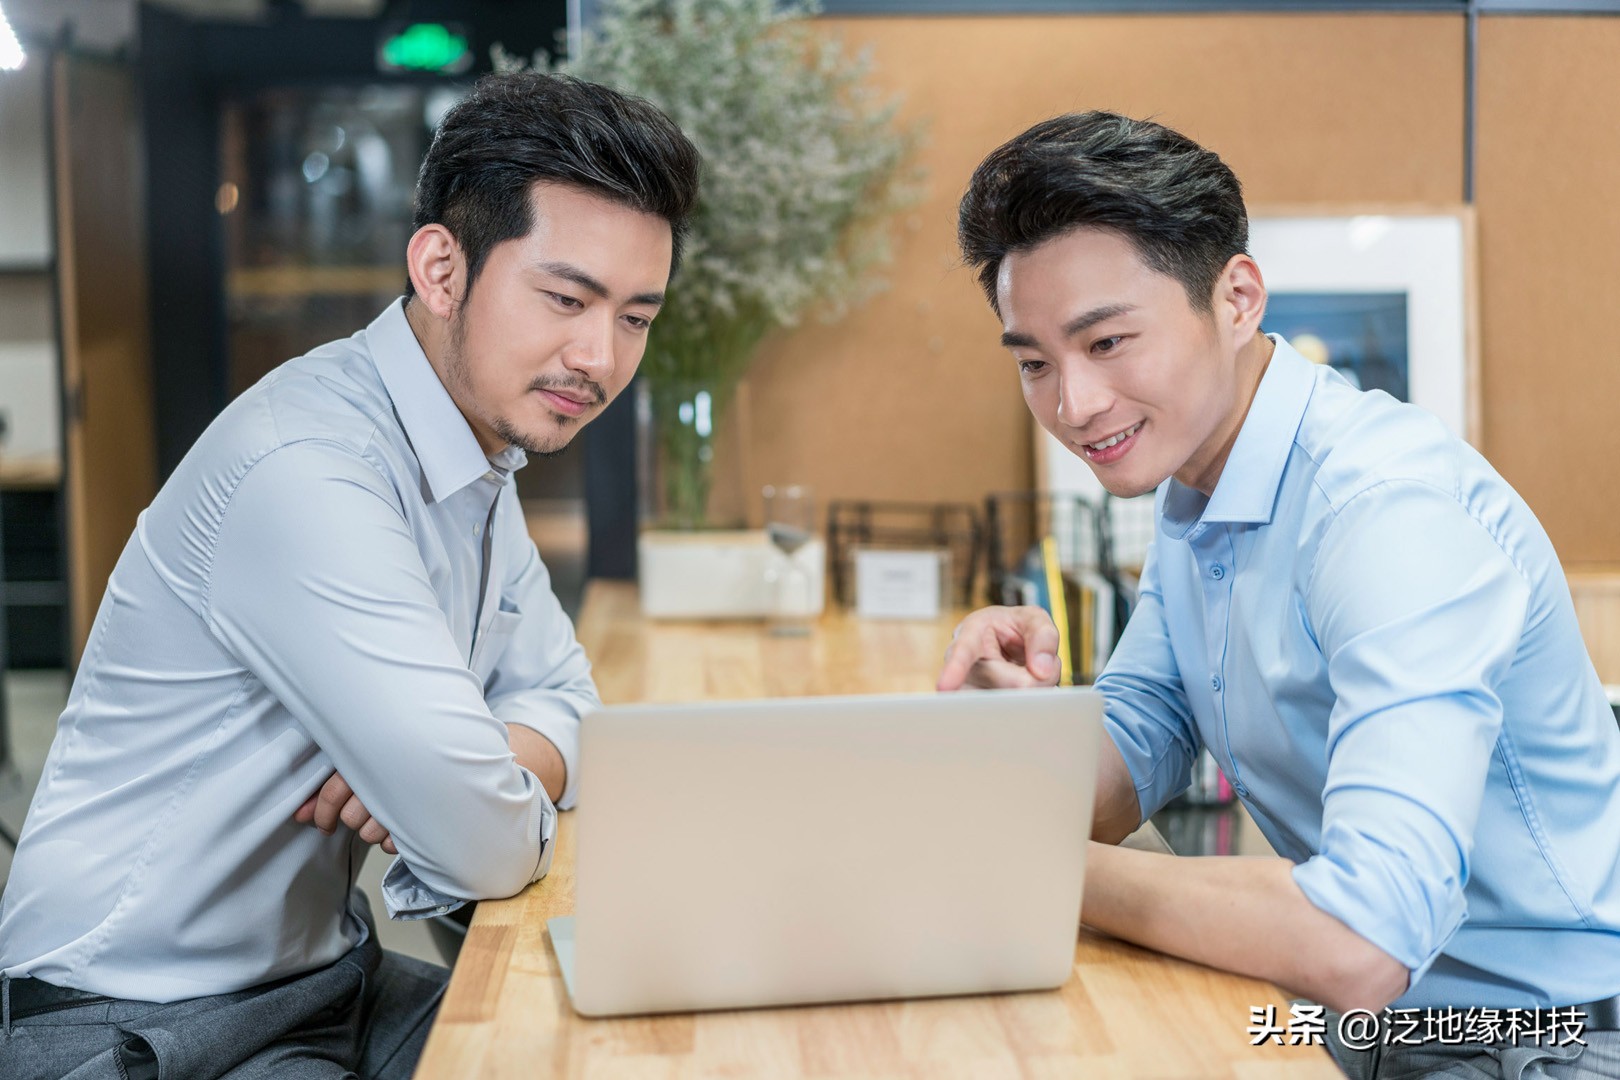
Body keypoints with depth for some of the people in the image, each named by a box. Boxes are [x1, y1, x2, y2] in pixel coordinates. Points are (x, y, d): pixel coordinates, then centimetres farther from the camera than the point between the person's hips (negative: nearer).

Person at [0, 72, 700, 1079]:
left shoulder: (479, 457, 5)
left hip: (325, 980, 9)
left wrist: (484, 762, -11)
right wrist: (504, 797, -5)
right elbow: (487, 849, -28)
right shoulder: (307, 471, -27)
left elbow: (561, 695, 11)